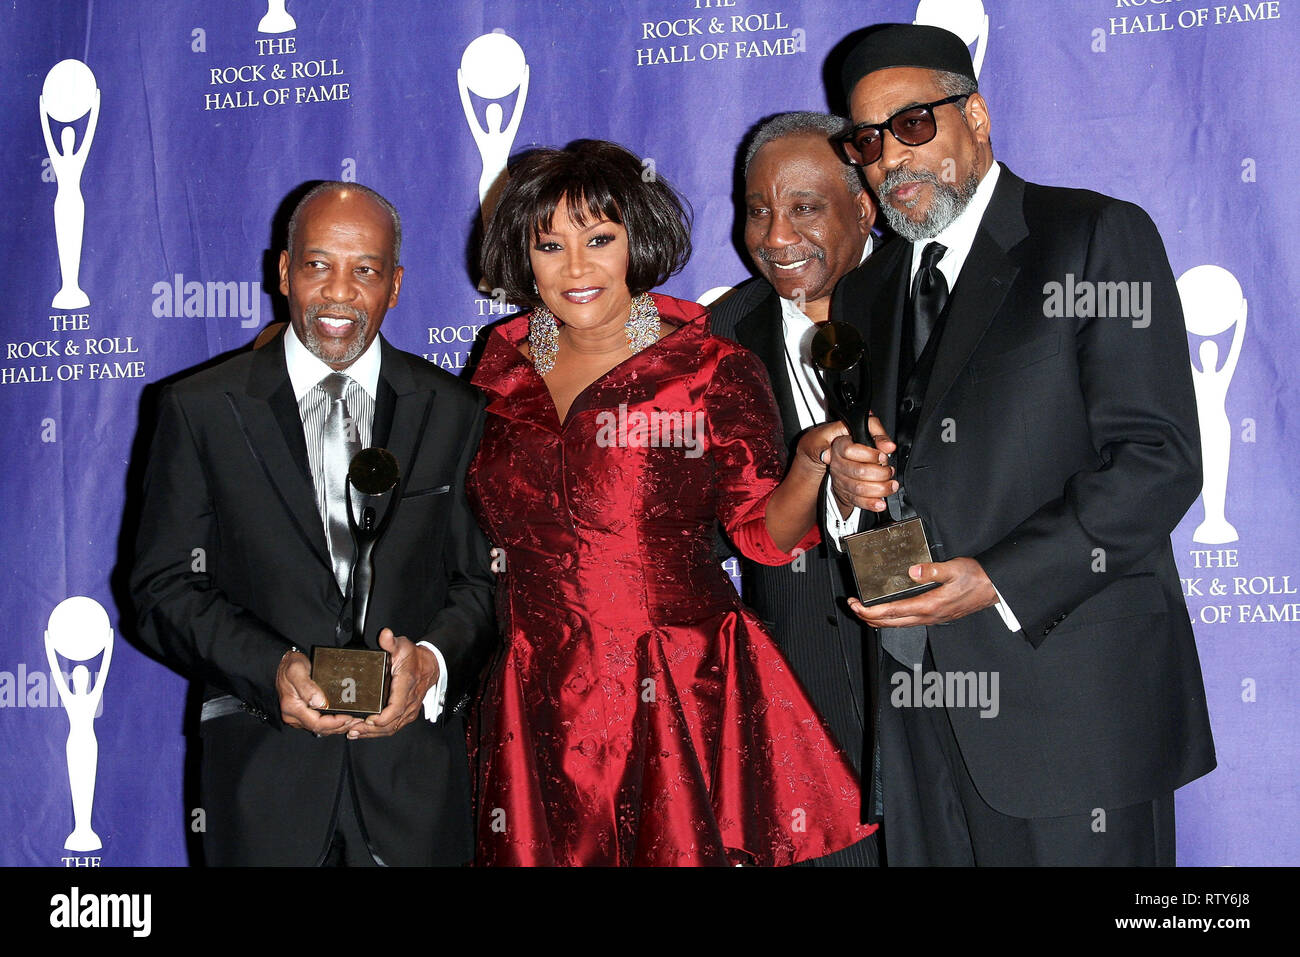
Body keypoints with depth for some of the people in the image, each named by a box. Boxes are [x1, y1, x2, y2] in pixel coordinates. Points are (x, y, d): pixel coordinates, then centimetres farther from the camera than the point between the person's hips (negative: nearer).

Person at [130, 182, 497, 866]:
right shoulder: (202, 410, 0)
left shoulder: (454, 413, 4)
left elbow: (484, 579, 4)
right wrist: (270, 670, -17)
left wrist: (434, 661, -15)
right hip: (262, 762, -1)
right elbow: (165, 588, -1)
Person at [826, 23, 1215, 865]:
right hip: (924, 698, 6)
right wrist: (843, 480, -1)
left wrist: (1001, 580, -18)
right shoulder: (866, 293, 17)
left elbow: (1159, 460, -11)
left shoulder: (1100, 237, -3)